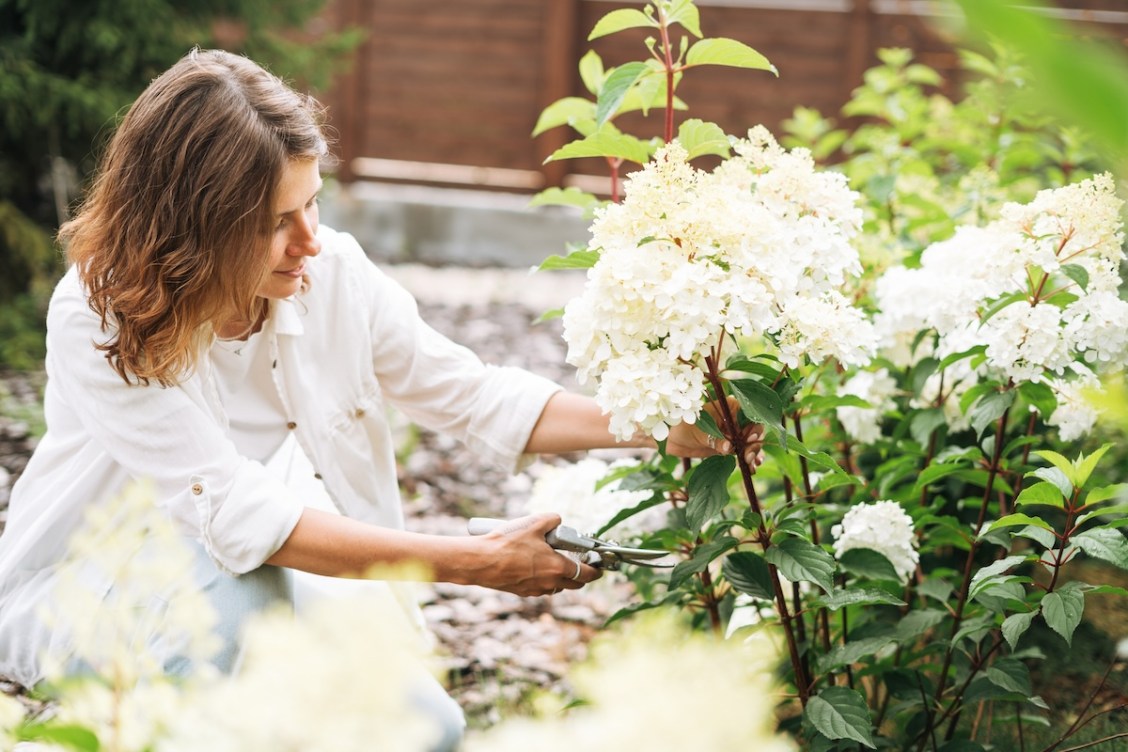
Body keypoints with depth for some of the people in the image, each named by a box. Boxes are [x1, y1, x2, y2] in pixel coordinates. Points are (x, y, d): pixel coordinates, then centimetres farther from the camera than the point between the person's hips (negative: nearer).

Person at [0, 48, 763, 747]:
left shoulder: (333, 274, -14)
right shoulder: (102, 319, -27)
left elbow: (473, 393, -4)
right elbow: (239, 516, -33)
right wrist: (477, 562, -34)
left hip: (260, 601, 4)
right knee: (238, 591, -35)